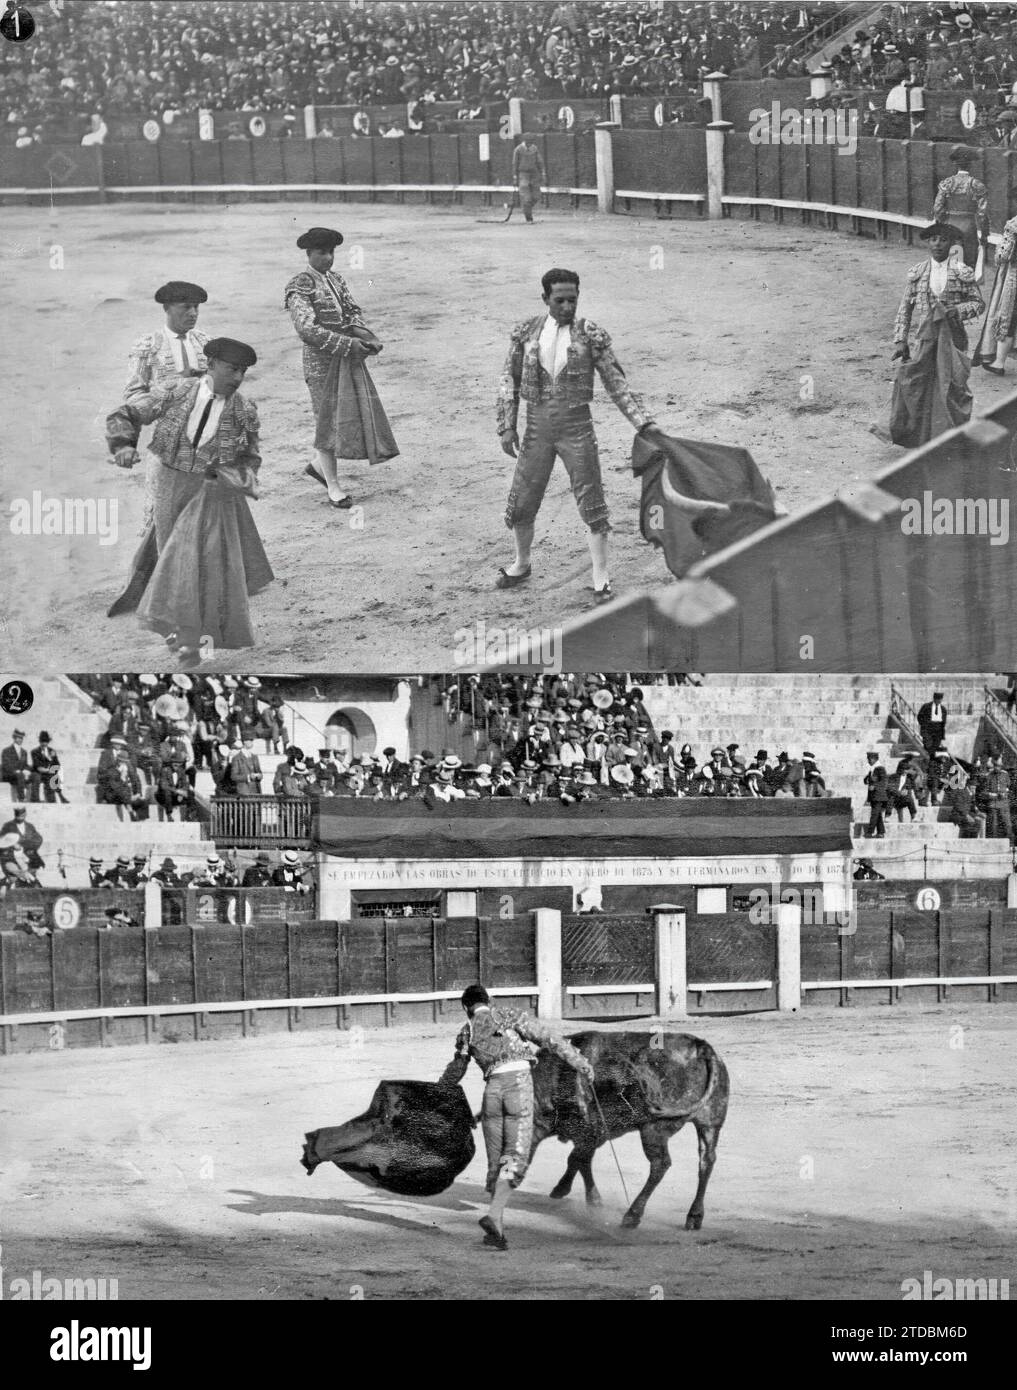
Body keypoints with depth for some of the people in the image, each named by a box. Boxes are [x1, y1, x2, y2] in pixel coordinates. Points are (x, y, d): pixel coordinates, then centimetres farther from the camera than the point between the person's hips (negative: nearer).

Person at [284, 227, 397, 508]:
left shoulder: (336, 279, 13)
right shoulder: (299, 287, -11)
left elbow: (353, 312, 10)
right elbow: (307, 329, -20)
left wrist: (366, 337, -11)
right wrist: (348, 344, -22)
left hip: (349, 358, 7)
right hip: (321, 359, -7)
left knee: (358, 412, 7)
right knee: (328, 419, -2)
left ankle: (320, 464, 26)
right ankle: (332, 485, 8)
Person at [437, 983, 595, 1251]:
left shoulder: (466, 1032, 16)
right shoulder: (510, 1016, 10)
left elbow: (455, 1073, 30)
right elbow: (549, 1040, 1)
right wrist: (581, 1063, 2)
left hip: (493, 1088, 3)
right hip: (519, 1082, -3)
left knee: (496, 1159, 13)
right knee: (515, 1157, -5)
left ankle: (497, 1228, 12)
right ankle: (493, 1215, -23)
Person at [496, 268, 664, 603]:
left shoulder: (590, 335, -6)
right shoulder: (526, 332, 1)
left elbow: (617, 384, -4)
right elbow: (509, 380, 6)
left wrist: (644, 424, -10)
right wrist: (507, 426, -2)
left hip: (577, 429, -2)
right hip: (537, 430, 2)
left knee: (592, 505, -2)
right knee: (520, 504, 10)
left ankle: (601, 579, 9)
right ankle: (521, 565, 34)